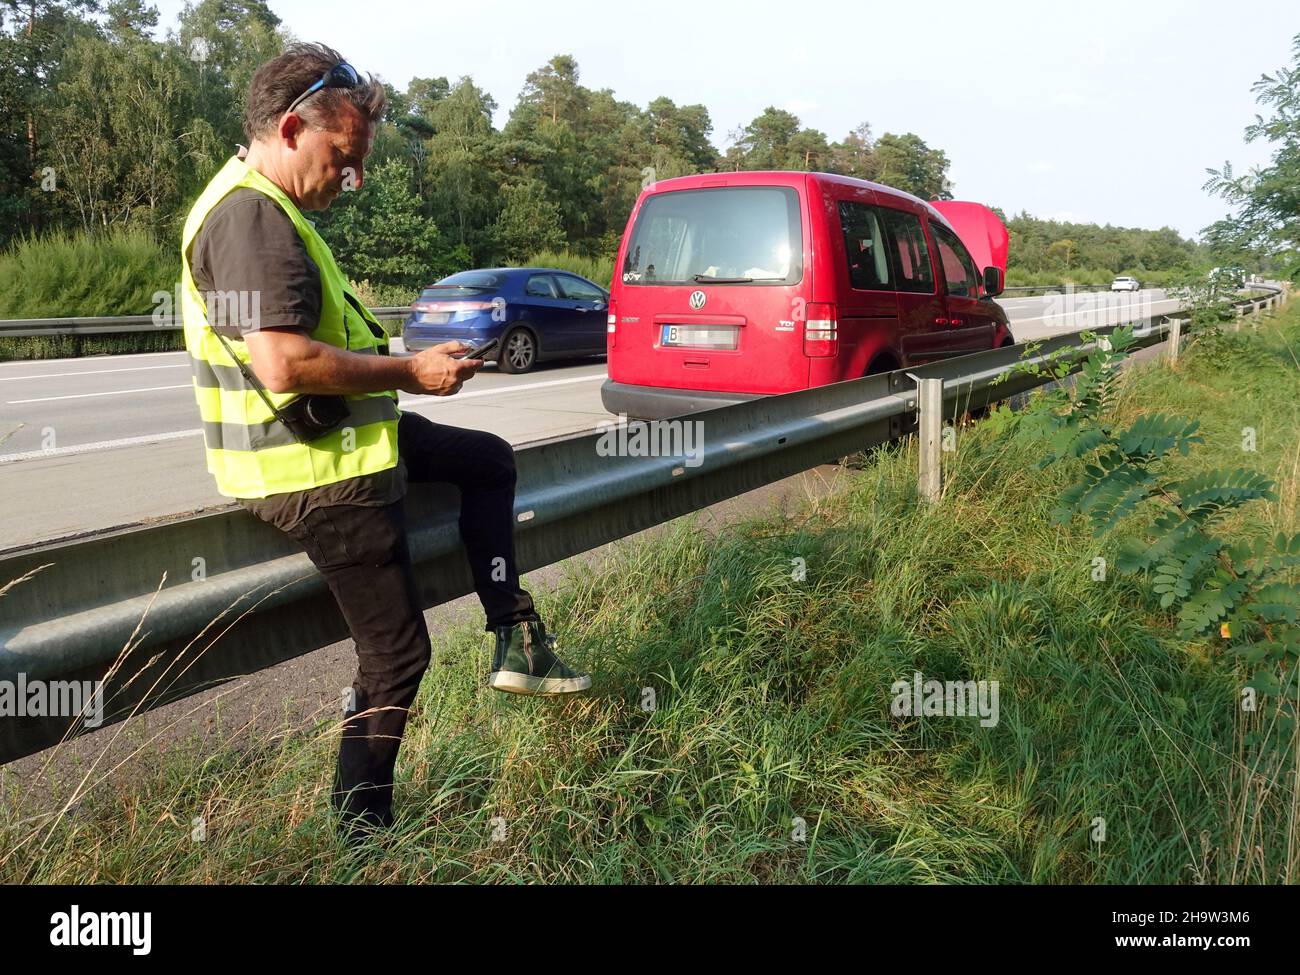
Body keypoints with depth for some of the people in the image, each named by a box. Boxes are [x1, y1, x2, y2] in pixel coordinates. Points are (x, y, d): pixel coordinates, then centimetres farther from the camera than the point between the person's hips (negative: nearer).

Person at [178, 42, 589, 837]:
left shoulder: (269, 209, 13)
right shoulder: (251, 218, -20)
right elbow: (282, 362, -31)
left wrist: (400, 363, 9)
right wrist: (411, 372, -21)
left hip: (344, 437, 11)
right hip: (320, 474, -11)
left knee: (490, 461, 22)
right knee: (396, 658, -1)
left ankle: (518, 641, 20)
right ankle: (361, 828, 16)